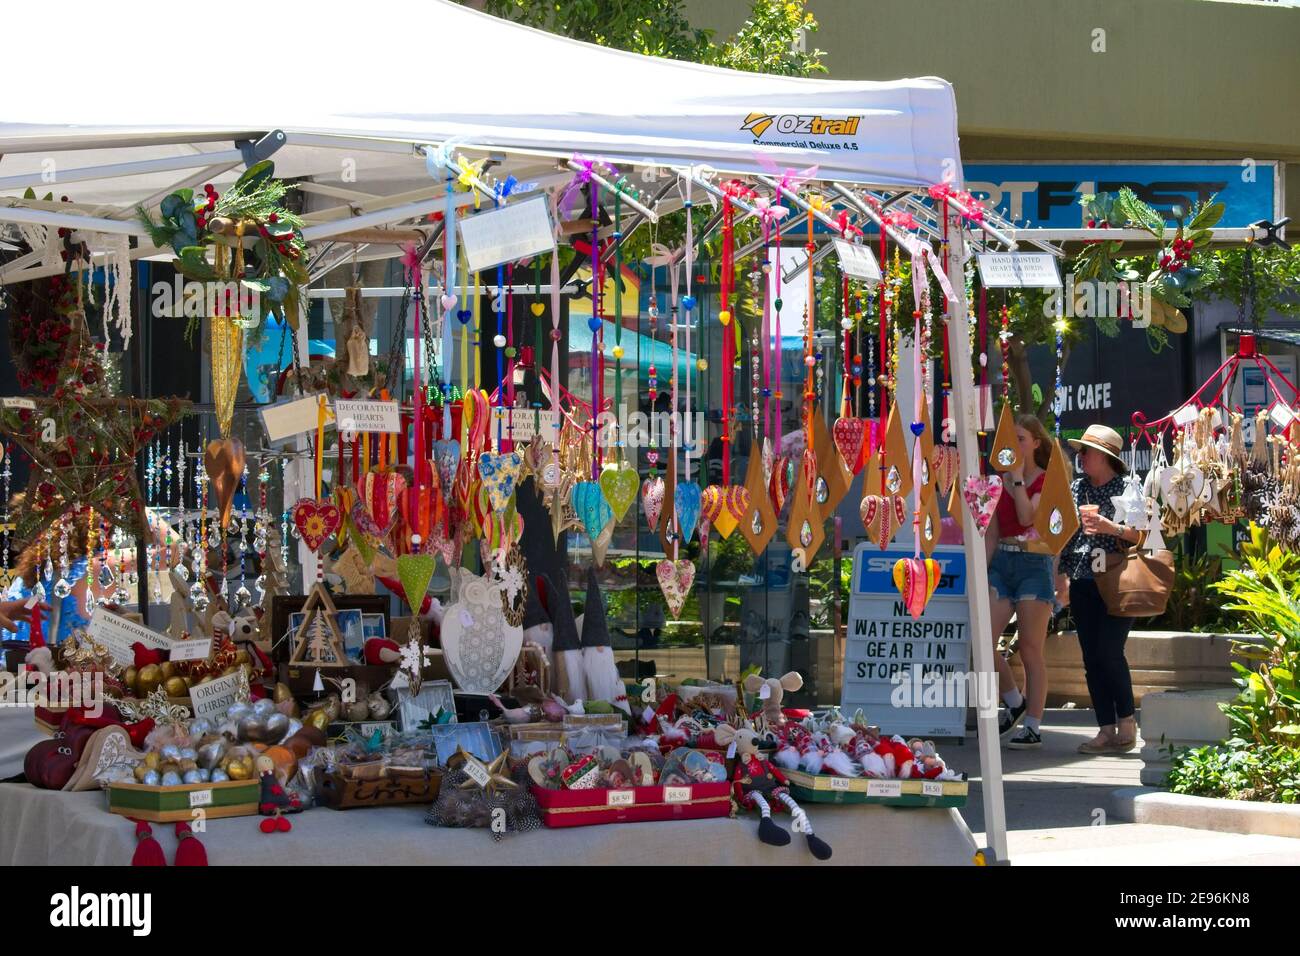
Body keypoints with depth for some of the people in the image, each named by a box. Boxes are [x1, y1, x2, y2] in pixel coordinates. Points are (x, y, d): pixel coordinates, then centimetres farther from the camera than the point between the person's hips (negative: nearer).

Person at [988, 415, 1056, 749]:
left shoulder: (1046, 481, -2)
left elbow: (1028, 516, -19)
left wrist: (1017, 477, -12)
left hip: (1034, 565, -5)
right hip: (1002, 565, 5)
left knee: (1031, 651, -3)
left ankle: (1033, 728, 4)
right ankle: (1015, 703, 16)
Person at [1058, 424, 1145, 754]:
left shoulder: (1127, 489, -3)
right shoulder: (1075, 489, 13)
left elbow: (1145, 535, -7)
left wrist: (1111, 528, -18)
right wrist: (1062, 574, 11)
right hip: (1082, 585, 6)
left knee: (1109, 652, -13)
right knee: (1091, 658, 3)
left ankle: (1127, 721, 2)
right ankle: (1107, 731, 6)